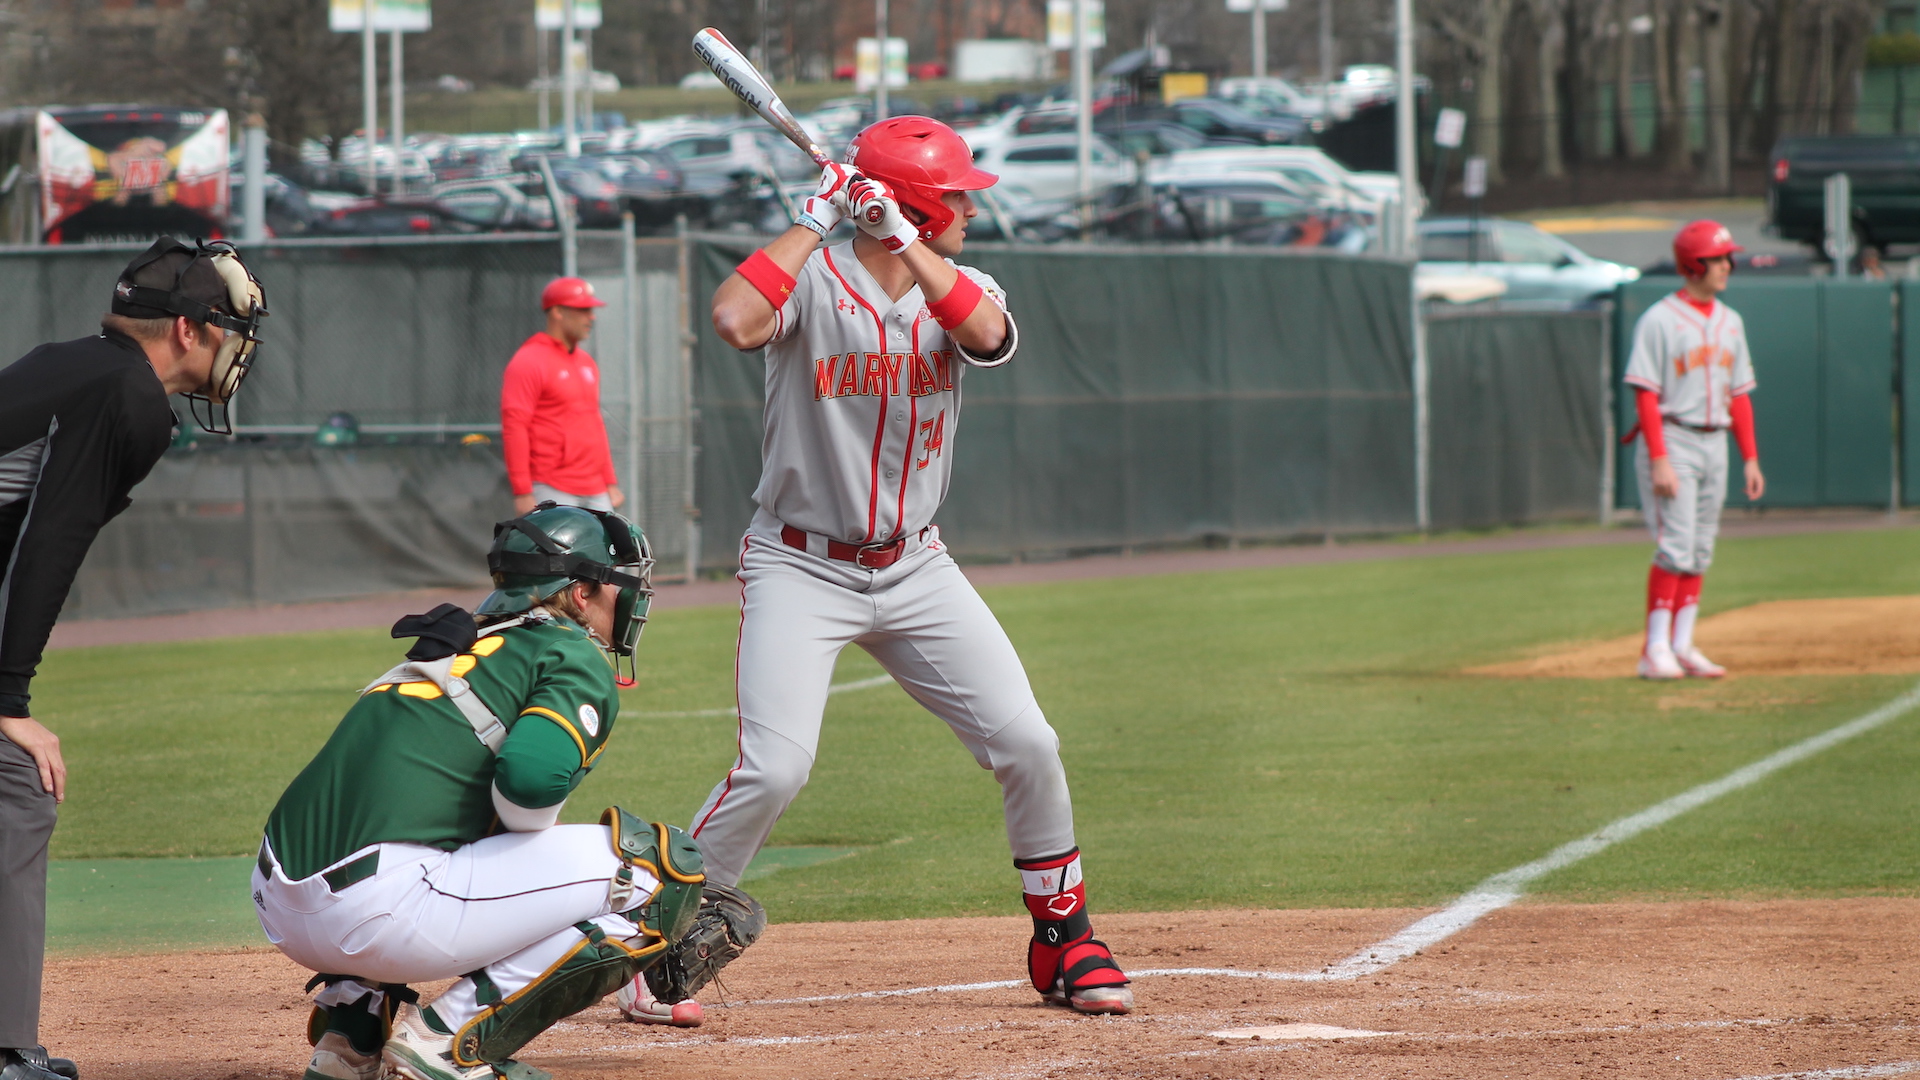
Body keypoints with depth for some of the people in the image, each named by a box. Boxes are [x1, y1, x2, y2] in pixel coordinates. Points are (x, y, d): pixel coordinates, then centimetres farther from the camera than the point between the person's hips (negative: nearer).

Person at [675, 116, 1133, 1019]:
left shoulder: (954, 288, 4)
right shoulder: (811, 280, -10)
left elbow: (987, 335, -20)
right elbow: (735, 321, -32)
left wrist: (904, 239, -25)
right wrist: (815, 220, -23)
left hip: (915, 569, 5)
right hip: (800, 568, -5)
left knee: (1026, 743, -3)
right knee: (774, 768, -19)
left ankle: (1064, 945, 14)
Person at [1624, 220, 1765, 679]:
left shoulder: (1730, 323, 12)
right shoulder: (1659, 321, -9)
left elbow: (1739, 395, 15)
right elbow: (1646, 394, -13)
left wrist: (1751, 458, 10)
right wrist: (1659, 460, -20)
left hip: (1715, 444, 7)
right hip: (1673, 440, -7)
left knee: (1700, 551, 7)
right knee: (1675, 547, -11)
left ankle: (1682, 647, 12)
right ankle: (1655, 650, -8)